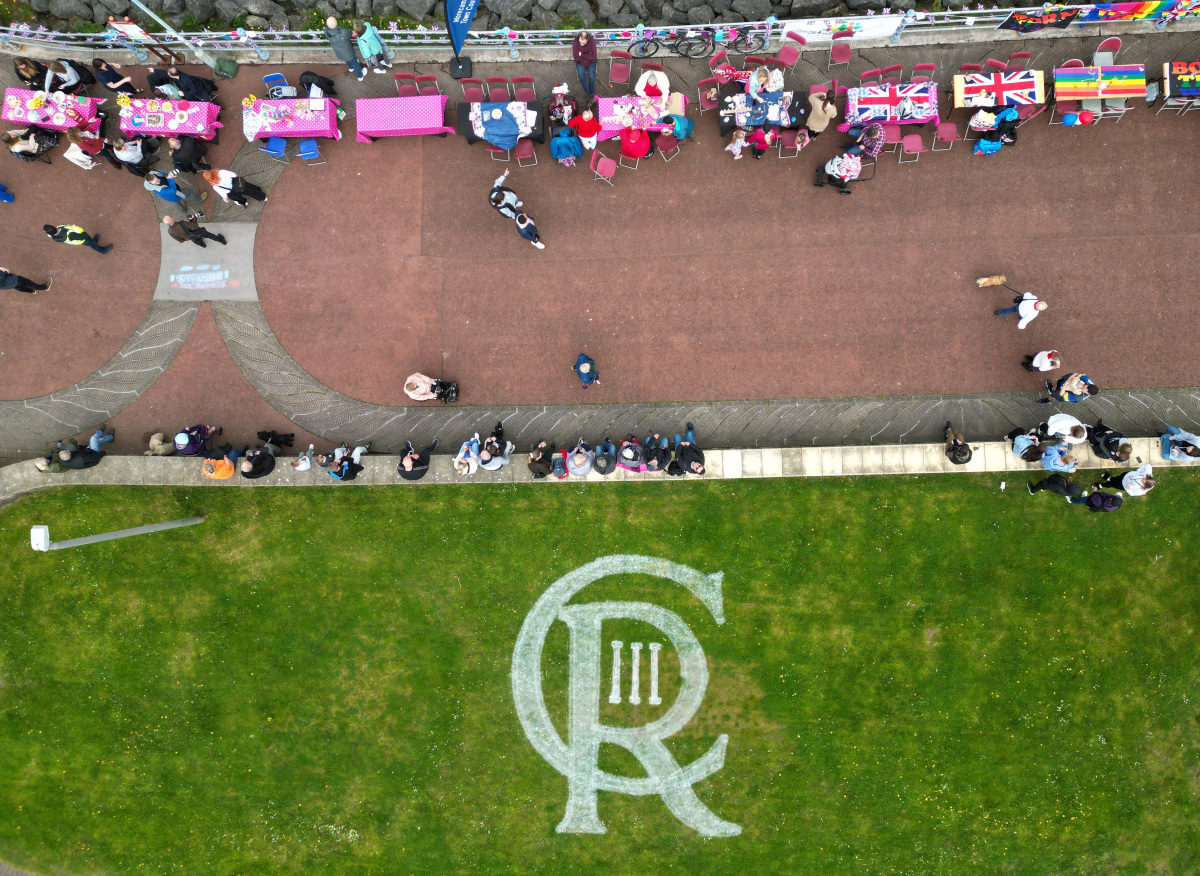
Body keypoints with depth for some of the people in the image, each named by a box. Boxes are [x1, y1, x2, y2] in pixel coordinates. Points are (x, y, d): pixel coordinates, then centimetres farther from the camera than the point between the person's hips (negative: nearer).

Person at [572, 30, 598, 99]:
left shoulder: (592, 42, -25)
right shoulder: (575, 42, -25)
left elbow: (593, 57, -27)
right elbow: (576, 58, -25)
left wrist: (582, 55, -27)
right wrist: (587, 56, -24)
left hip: (591, 63, 0)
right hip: (580, 63, 0)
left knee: (591, 77, -16)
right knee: (581, 77, -19)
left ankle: (592, 93, 9)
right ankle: (587, 92, 4)